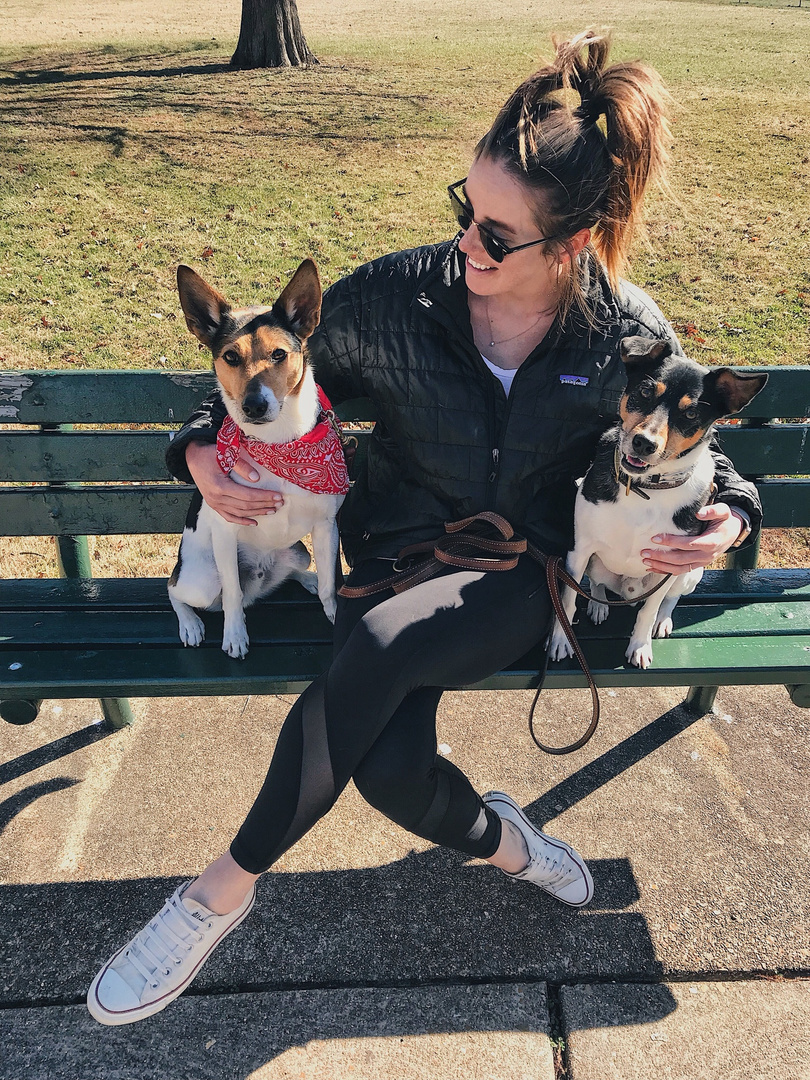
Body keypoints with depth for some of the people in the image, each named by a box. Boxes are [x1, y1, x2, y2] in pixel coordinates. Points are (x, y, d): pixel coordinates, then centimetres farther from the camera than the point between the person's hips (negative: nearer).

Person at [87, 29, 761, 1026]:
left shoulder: (630, 336, -7)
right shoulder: (391, 297, -9)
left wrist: (729, 514, -10)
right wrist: (204, 448, -15)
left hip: (522, 576, -1)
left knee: (378, 646, -34)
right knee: (386, 766, -24)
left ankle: (227, 886, -11)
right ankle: (500, 842, 15)